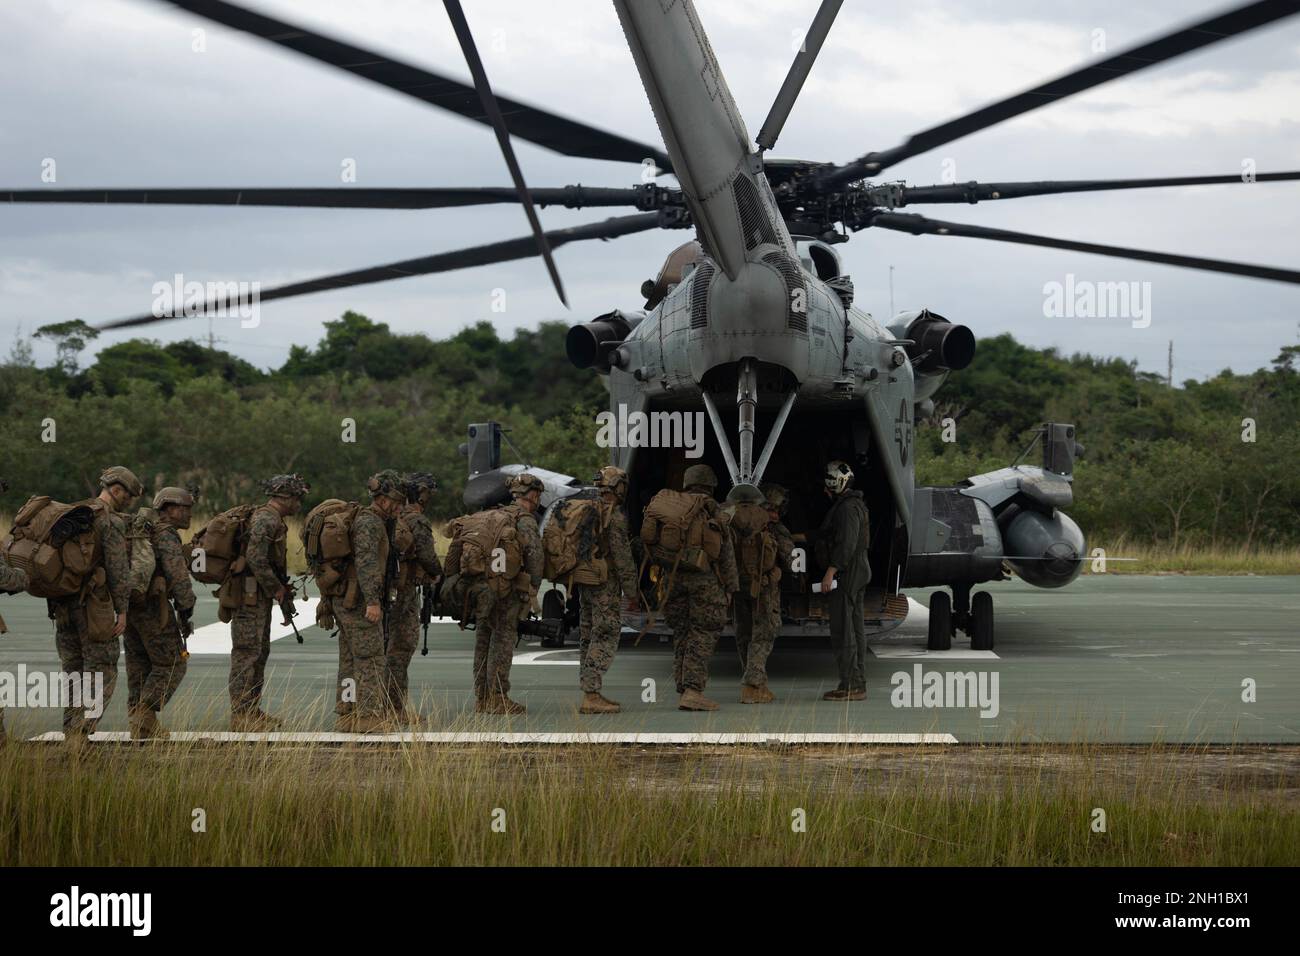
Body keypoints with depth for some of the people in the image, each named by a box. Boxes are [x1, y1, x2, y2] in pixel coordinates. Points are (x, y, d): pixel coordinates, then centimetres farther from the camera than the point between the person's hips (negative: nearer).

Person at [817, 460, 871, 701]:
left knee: (842, 629, -11)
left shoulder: (847, 508, -15)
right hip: (858, 572, 11)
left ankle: (849, 685, -13)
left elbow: (846, 543, -24)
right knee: (855, 629, 11)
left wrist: (830, 572, -26)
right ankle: (858, 684, 13)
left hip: (845, 573, -11)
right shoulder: (854, 505, 18)